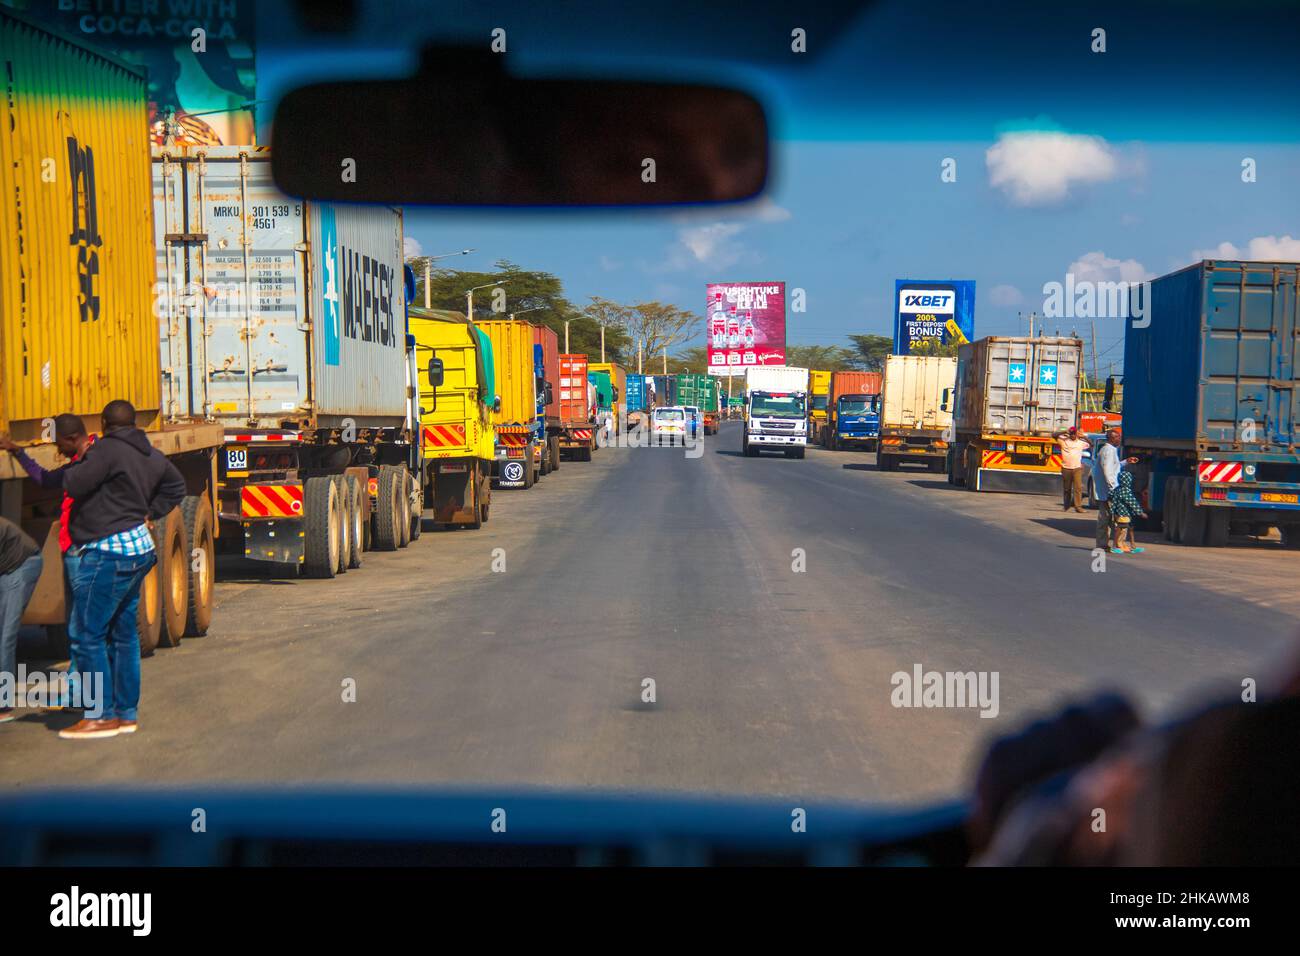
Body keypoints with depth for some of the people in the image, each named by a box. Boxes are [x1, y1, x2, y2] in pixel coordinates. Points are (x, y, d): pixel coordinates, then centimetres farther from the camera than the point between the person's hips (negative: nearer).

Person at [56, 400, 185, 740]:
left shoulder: (107, 450, -14)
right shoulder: (152, 456, 14)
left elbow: (74, 485, -17)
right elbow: (176, 486, 29)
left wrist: (77, 464, 4)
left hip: (108, 552, -9)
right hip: (139, 549, 9)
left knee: (91, 634, -3)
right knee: (123, 633, 14)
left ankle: (104, 715, -1)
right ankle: (127, 713, 19)